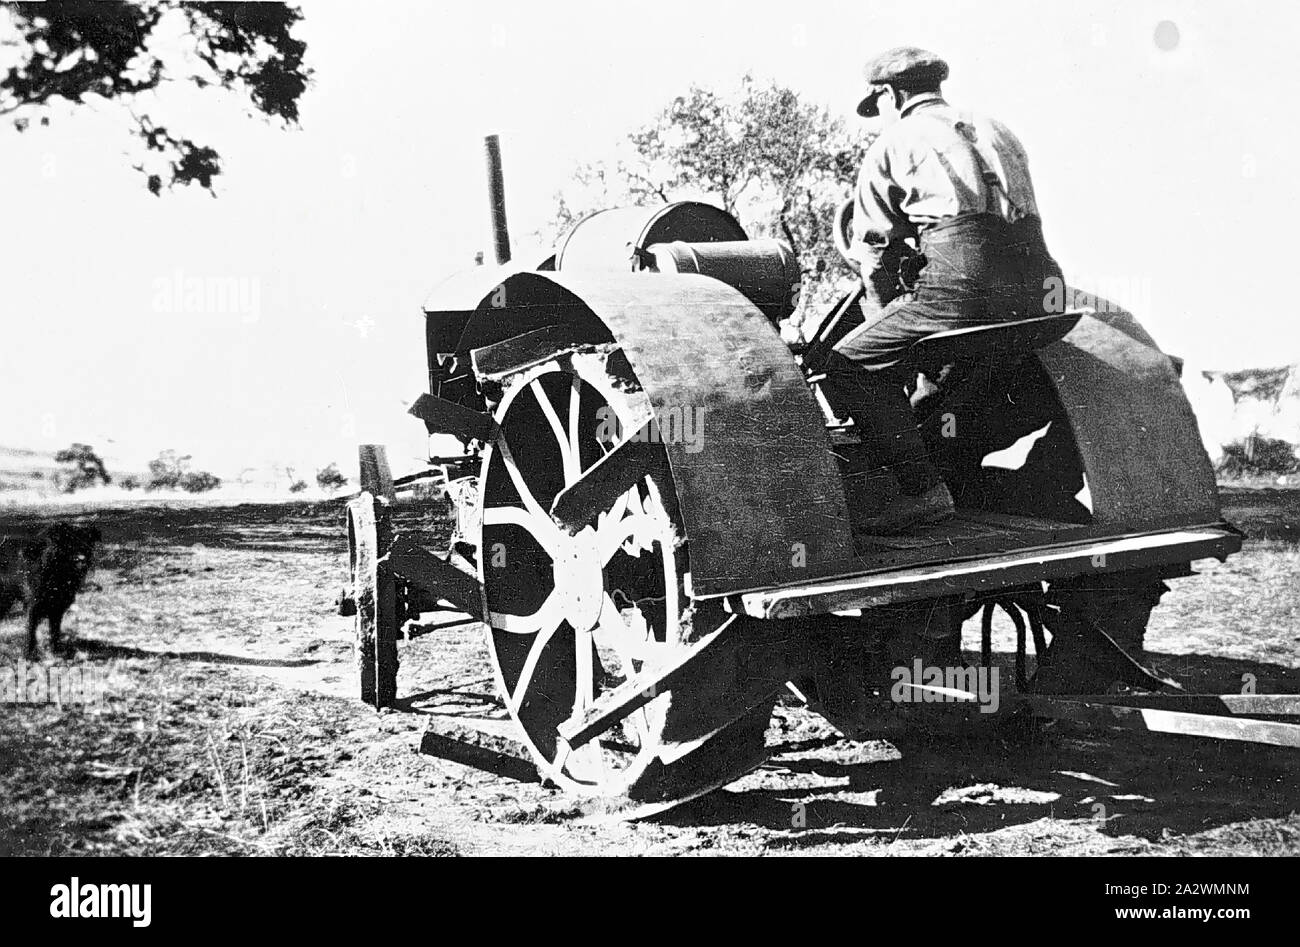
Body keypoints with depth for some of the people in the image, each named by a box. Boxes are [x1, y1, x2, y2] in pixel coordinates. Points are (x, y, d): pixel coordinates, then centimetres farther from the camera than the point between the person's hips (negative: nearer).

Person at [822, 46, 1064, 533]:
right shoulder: (996, 131, 31)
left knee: (851, 367, 0)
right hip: (1031, 292, 8)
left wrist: (883, 322, 29)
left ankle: (923, 489, -9)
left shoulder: (892, 145, 13)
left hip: (962, 286, -7)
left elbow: (875, 251, 15)